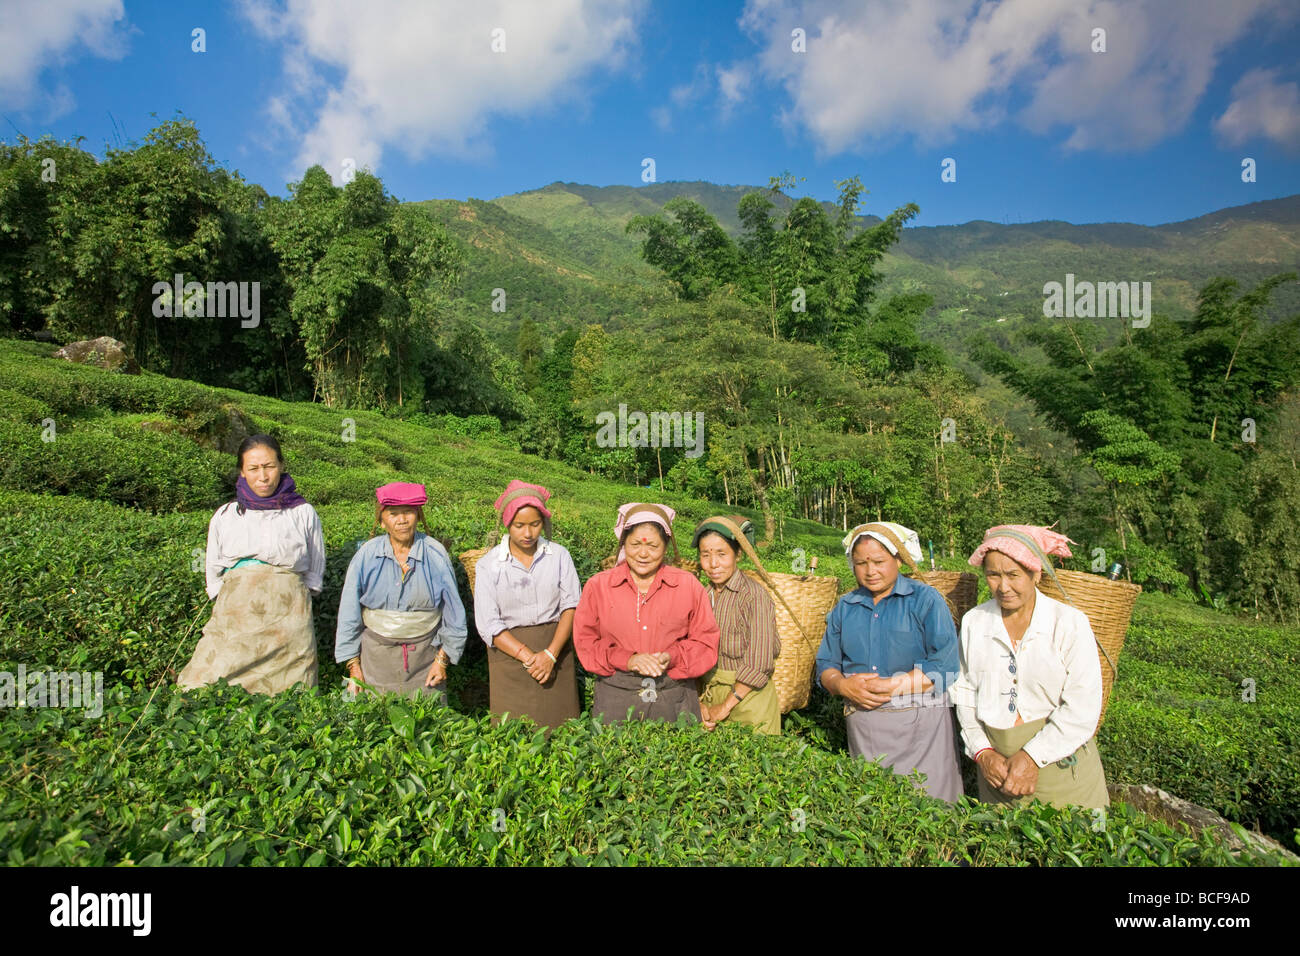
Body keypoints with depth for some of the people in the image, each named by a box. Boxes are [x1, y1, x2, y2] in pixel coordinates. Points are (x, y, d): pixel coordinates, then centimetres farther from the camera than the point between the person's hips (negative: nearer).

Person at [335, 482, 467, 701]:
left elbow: (452, 612, 1)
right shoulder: (367, 555, -5)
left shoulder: (435, 554, -6)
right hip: (377, 654, 1)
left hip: (424, 657, 0)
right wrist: (354, 669, 1)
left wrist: (442, 660, 0)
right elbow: (349, 614, 2)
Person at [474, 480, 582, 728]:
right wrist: (528, 657, -14)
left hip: (555, 649, 1)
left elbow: (571, 605, -3)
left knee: (559, 729, 4)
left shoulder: (559, 555, 1)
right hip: (509, 651, -1)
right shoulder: (488, 565, -2)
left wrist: (550, 654, -14)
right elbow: (488, 624, -6)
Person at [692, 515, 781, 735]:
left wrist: (725, 707, -12)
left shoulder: (754, 595, -16)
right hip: (708, 694, 5)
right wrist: (700, 703, -3)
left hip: (747, 698, -5)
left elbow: (758, 665, -17)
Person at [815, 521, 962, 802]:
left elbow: (945, 667, -11)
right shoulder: (844, 608, 12)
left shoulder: (926, 599, -1)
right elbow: (825, 666, 12)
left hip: (920, 726, -3)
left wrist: (889, 687, -17)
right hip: (862, 726, 4)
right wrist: (843, 685, -10)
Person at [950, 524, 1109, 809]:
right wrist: (983, 752, -6)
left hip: (1061, 760, -2)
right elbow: (964, 692, 5)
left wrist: (1033, 757, -16)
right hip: (997, 764, 3)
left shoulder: (1070, 622, -7)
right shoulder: (973, 622, 3)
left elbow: (1083, 707, -11)